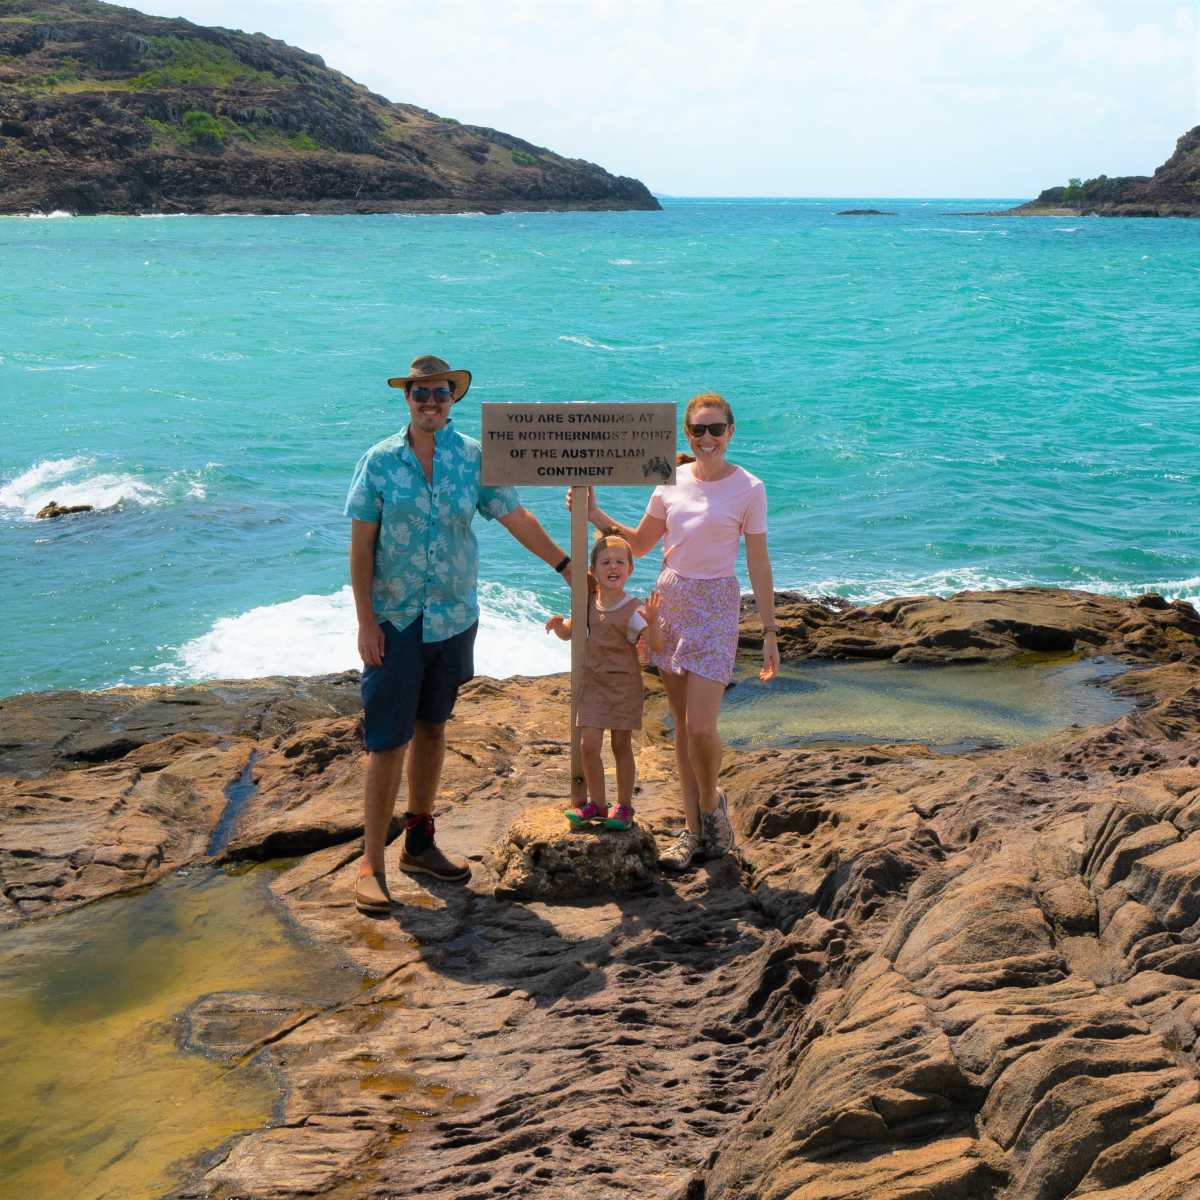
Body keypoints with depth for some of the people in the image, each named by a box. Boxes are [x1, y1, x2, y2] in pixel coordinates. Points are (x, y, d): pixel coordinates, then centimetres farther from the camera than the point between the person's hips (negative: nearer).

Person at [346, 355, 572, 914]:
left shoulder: (474, 459, 1)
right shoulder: (379, 461, -5)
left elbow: (517, 519, 7)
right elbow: (360, 545, -5)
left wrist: (566, 564, 6)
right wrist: (366, 621, -10)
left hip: (455, 617, 3)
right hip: (394, 621, -3)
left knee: (431, 728, 13)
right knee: (388, 740, -5)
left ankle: (419, 843, 26)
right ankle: (371, 863, 2)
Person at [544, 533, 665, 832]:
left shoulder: (632, 609, -14)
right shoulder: (590, 602, 3)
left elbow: (657, 645, -23)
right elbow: (568, 634, 15)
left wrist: (652, 621, -42)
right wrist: (558, 624, -8)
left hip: (624, 685, -4)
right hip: (593, 683, 4)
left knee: (621, 745, 5)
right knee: (588, 745, -2)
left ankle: (624, 806, 18)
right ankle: (597, 804, 13)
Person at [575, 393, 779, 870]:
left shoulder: (748, 489, -6)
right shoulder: (671, 481, 5)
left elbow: (758, 565, -3)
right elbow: (639, 544, 16)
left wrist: (769, 633, -4)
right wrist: (595, 516, 2)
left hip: (715, 606, -4)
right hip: (669, 601, 5)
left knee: (700, 726, -13)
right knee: (682, 723, 8)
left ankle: (711, 804, 16)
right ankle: (693, 828, 17)